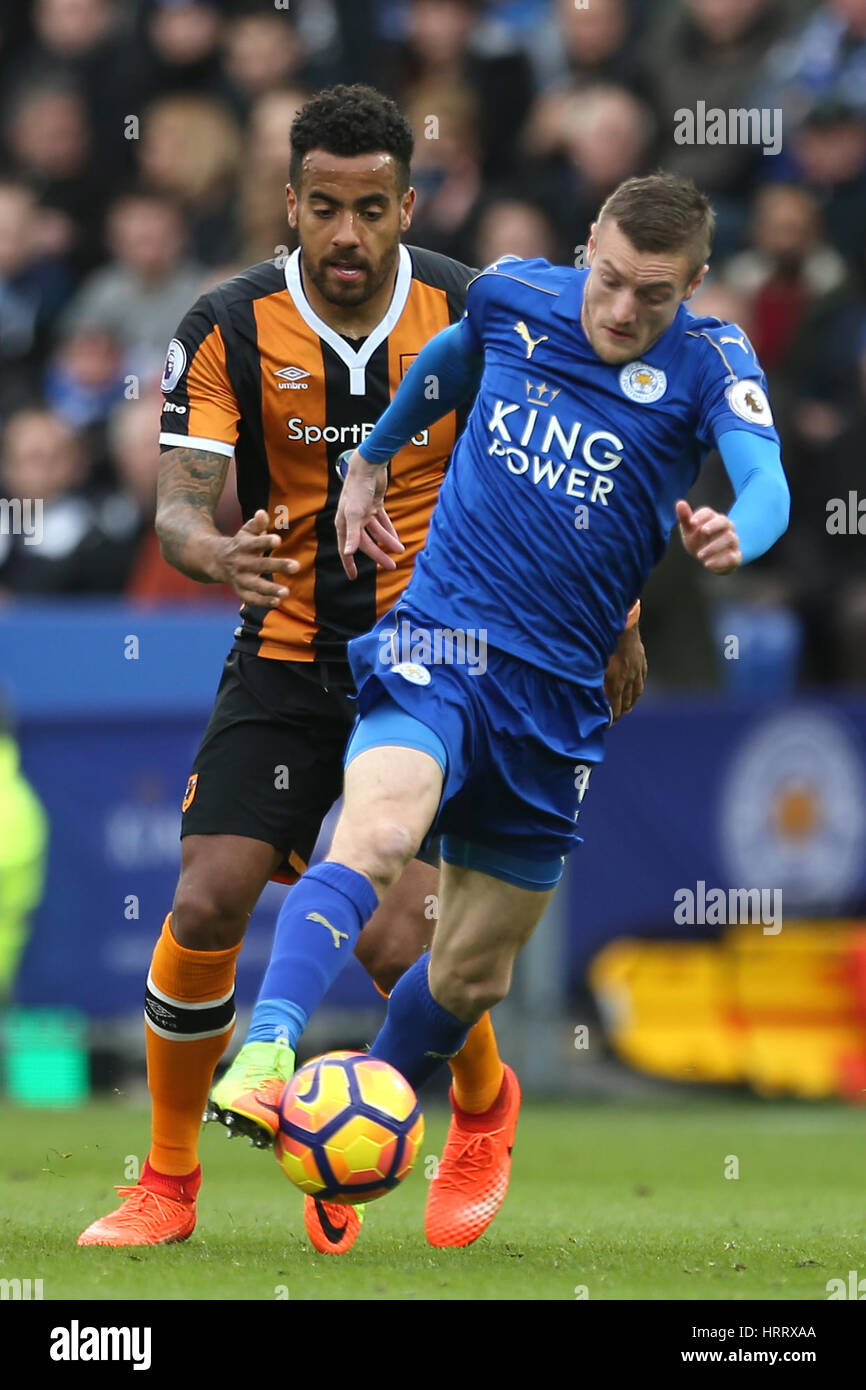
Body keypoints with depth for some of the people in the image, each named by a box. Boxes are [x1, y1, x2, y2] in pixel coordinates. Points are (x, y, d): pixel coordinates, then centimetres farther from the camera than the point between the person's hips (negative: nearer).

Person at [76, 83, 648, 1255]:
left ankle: (484, 1103, 19)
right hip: (288, 658, 1)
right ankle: (169, 1180, 8)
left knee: (398, 942, -14)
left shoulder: (475, 316, -8)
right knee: (208, 903, -11)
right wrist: (221, 555, -38)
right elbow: (179, 508, -15)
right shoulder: (229, 332, -9)